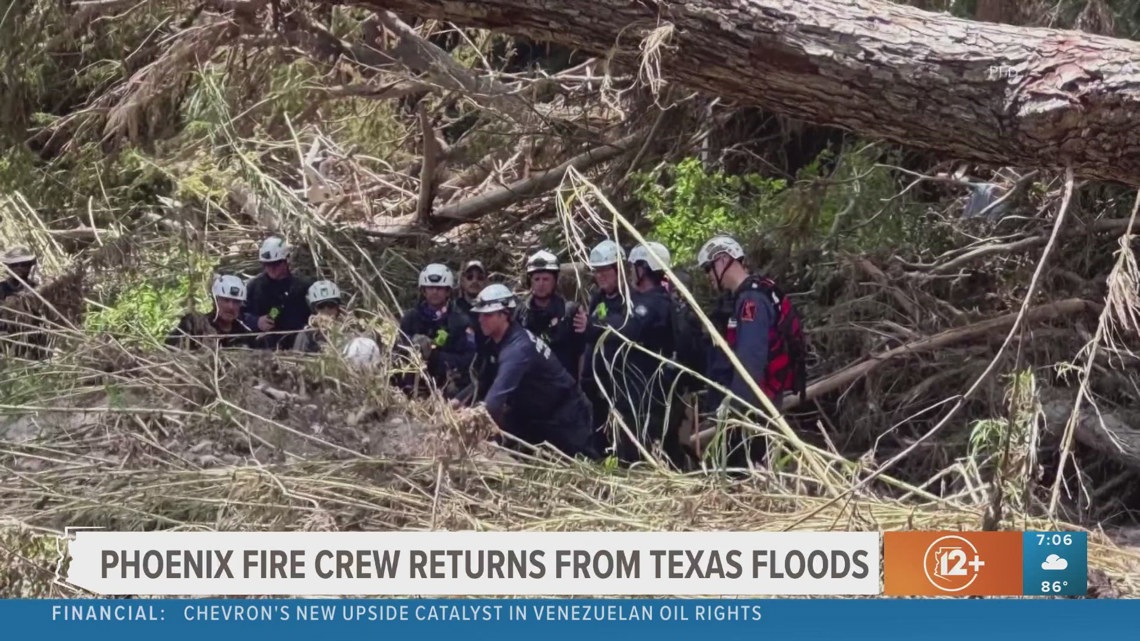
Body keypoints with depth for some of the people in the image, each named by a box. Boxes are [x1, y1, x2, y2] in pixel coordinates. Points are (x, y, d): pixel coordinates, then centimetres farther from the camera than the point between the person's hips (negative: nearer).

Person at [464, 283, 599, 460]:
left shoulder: (518, 347, -33)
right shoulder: (497, 341, -2)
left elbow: (498, 392, -43)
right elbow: (487, 381, 2)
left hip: (565, 416, -9)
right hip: (534, 415, 9)